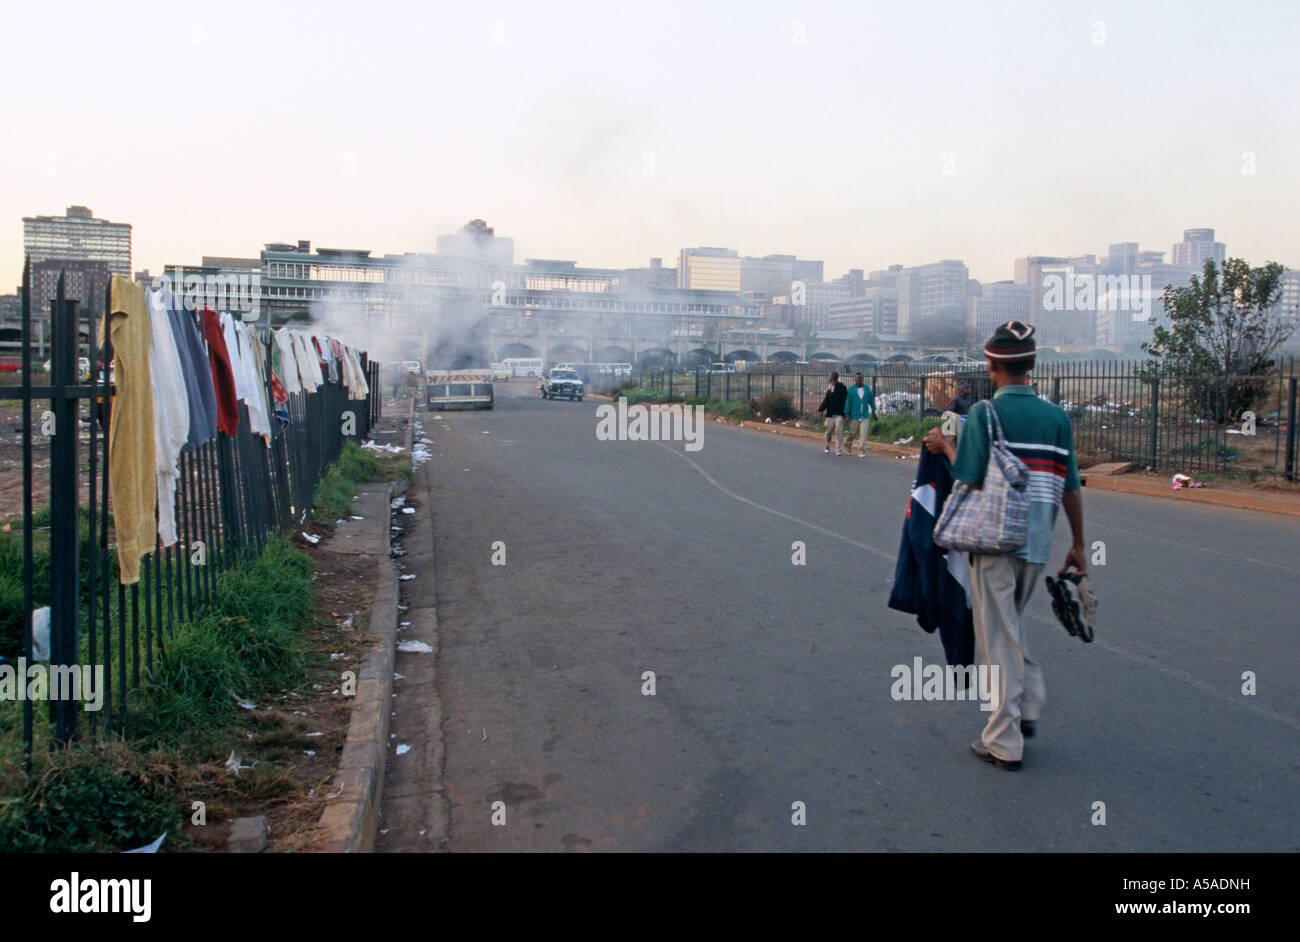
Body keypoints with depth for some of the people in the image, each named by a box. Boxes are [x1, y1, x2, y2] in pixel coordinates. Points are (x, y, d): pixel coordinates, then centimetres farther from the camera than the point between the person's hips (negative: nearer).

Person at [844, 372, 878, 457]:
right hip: (854, 416, -2)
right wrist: (847, 415, -11)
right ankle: (849, 444, 41)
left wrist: (873, 411, 14)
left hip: (865, 416, 2)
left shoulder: (867, 388, 3)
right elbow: (848, 402, -6)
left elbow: (871, 400, 12)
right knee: (852, 433, 10)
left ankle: (861, 452, -5)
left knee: (863, 434, -8)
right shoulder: (851, 390, -5)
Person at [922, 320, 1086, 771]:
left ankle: (1004, 742, 8)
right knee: (1011, 624, 25)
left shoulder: (984, 412, -9)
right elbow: (1070, 488, 6)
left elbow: (970, 478, -16)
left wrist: (945, 446, 2)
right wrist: (1078, 544, 14)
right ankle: (1029, 705, 20)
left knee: (998, 638, 2)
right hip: (1037, 543, 5)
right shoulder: (1056, 416, 5)